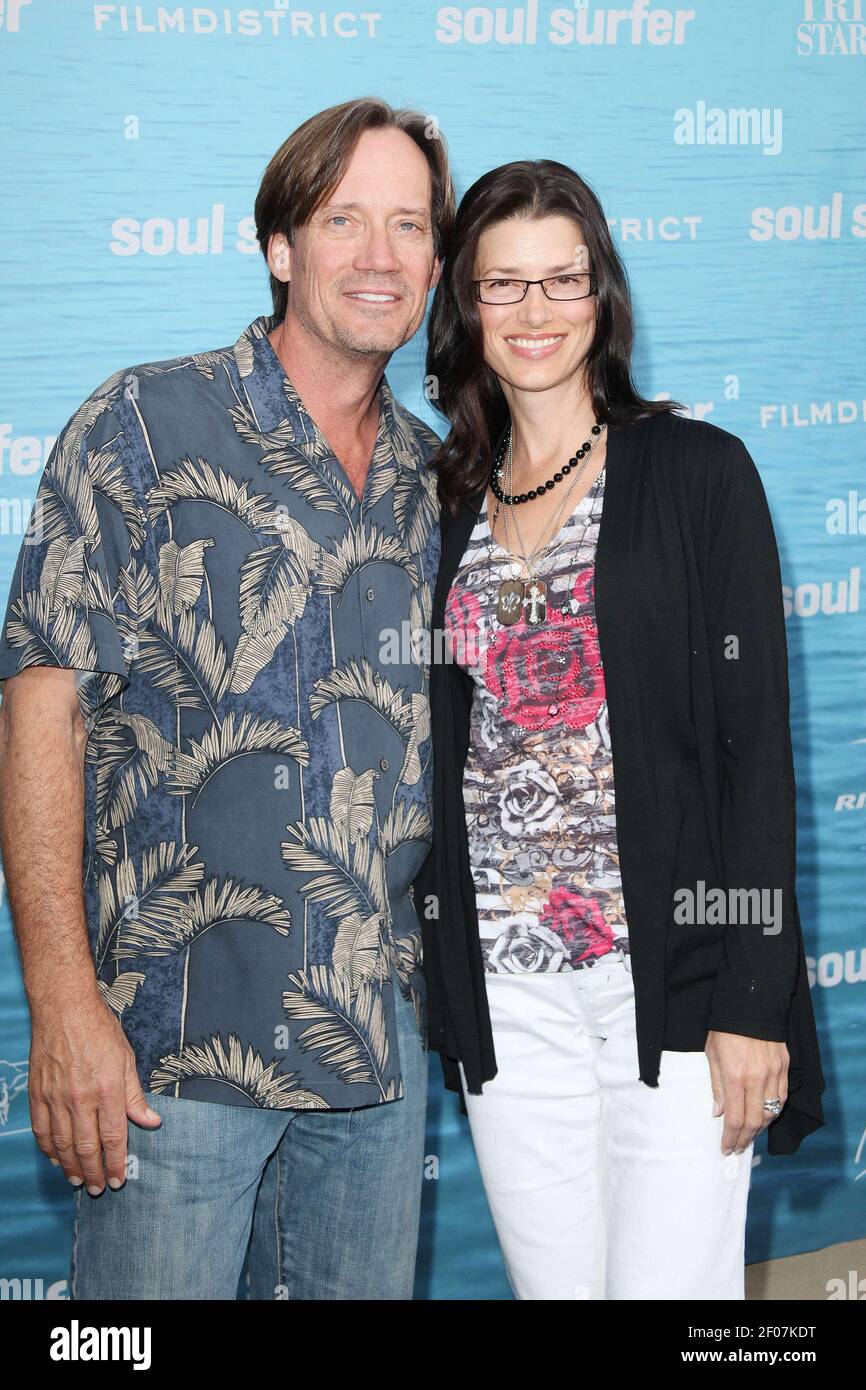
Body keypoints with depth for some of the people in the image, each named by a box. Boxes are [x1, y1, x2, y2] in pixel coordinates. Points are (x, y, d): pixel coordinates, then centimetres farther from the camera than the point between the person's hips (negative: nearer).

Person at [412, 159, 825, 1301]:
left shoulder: (698, 472, -2)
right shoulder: (450, 501, 11)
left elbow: (756, 739, -6)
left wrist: (751, 1001, -12)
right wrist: (437, 976, 9)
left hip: (669, 974, -4)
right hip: (502, 988, 4)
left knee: (670, 1286, -3)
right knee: (552, 1282, 11)